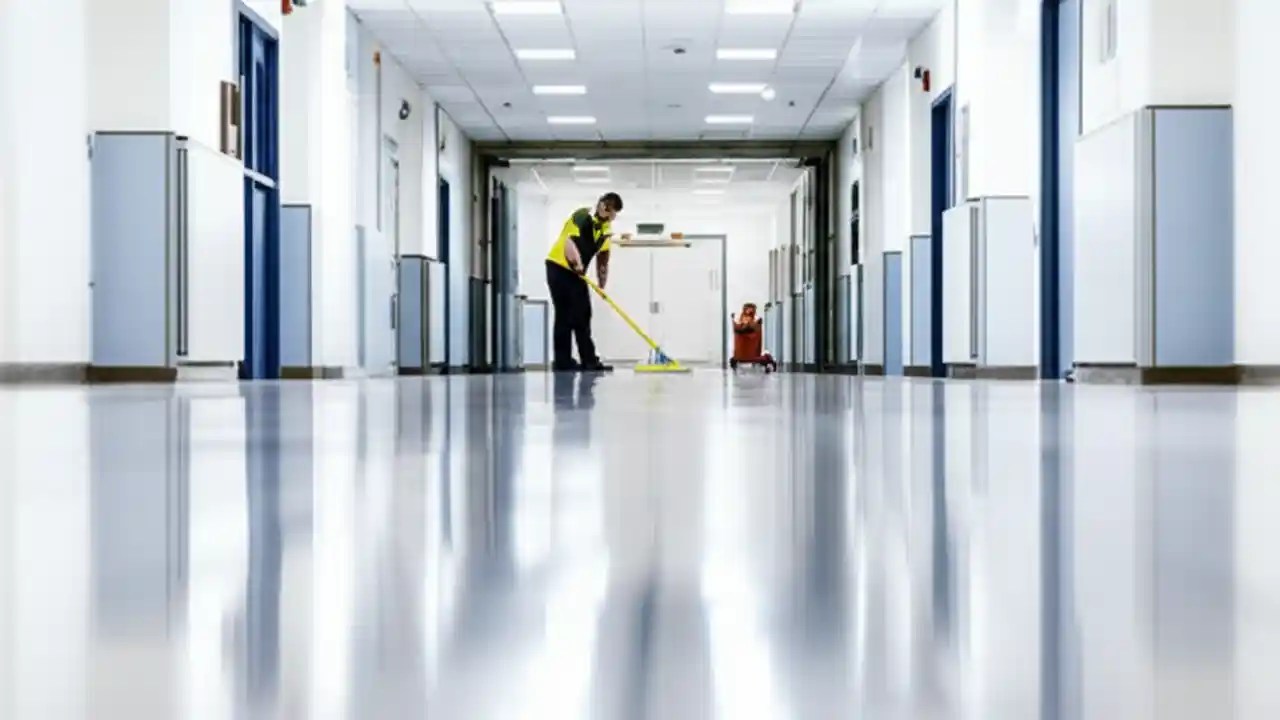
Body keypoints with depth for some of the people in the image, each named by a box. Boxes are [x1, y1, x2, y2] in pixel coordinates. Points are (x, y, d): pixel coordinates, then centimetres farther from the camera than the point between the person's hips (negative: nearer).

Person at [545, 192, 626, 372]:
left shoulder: (605, 229, 9)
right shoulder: (582, 216, -15)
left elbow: (602, 258, 11)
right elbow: (569, 240, -28)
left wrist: (602, 285, 4)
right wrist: (576, 263, -41)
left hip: (577, 273, 8)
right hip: (558, 267, -8)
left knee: (582, 316, 5)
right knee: (564, 316, -8)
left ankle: (589, 360, 7)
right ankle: (562, 361, -5)